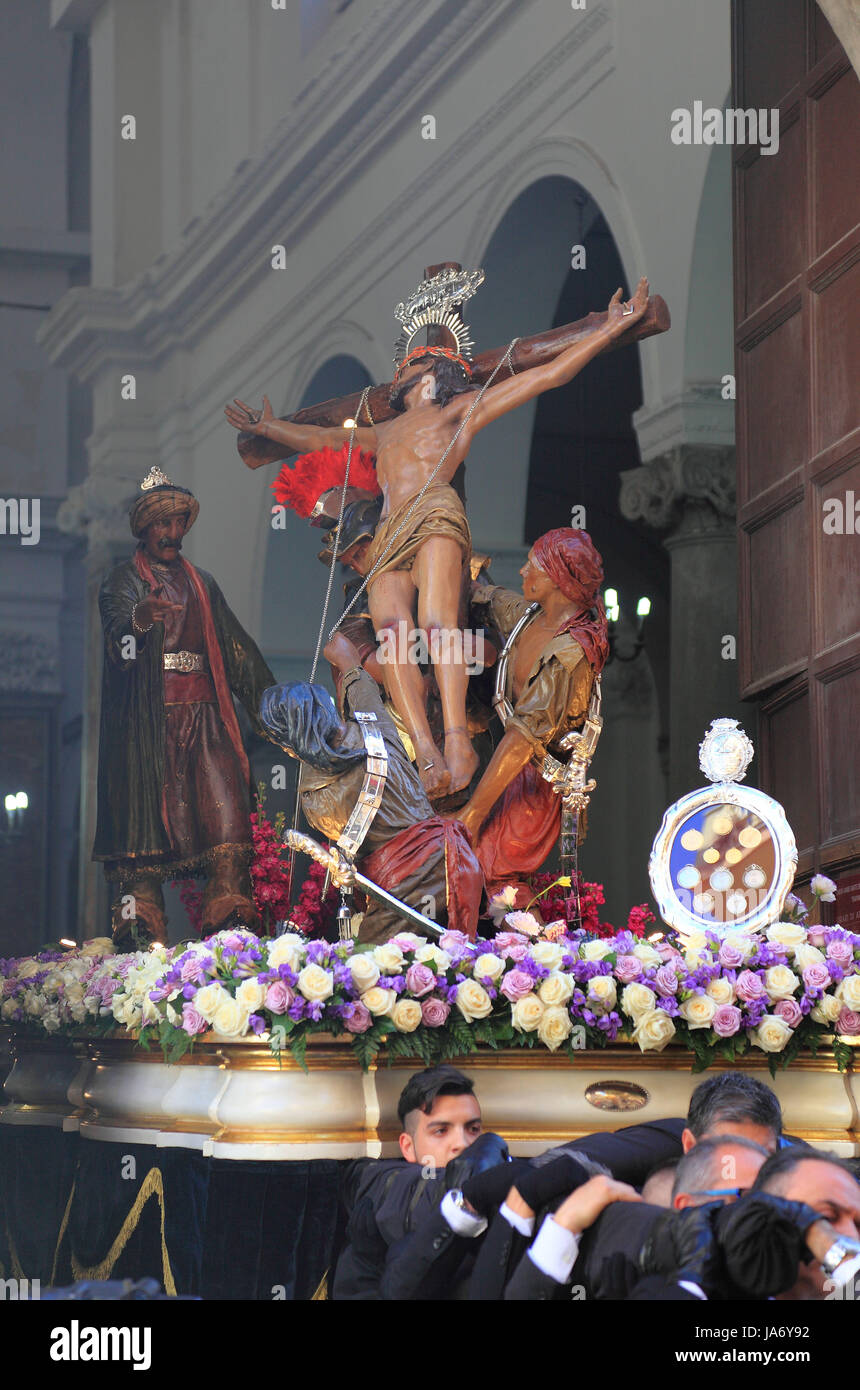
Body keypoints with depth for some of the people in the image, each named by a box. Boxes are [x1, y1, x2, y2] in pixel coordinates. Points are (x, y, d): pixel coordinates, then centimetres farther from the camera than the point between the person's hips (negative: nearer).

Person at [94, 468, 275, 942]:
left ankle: (232, 929, -19)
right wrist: (142, 616, -35)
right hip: (146, 720, -4)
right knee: (147, 813, -12)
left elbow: (236, 647, 23)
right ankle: (140, 934, -16)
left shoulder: (202, 584, 24)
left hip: (204, 716, 4)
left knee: (226, 807, -12)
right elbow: (117, 637, -12)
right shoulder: (122, 581, 8)